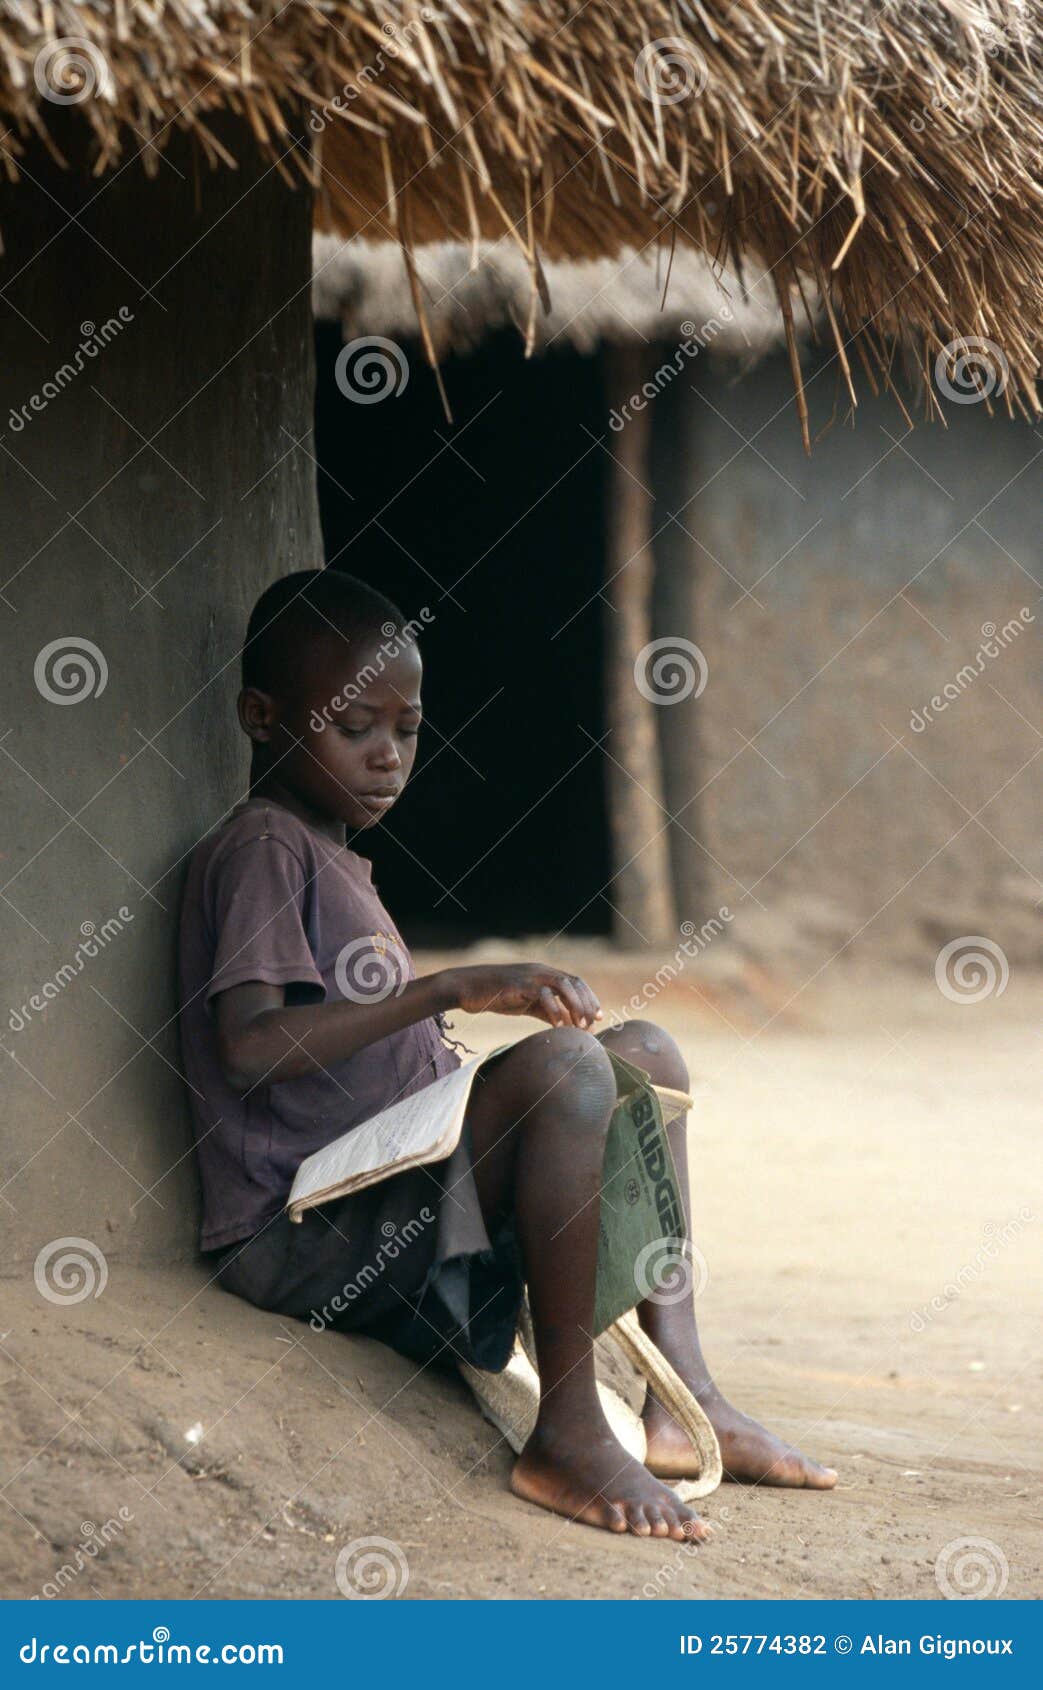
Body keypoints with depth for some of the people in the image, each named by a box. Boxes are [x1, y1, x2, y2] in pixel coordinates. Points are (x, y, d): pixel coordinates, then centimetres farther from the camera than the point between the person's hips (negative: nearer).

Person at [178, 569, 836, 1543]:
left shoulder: (330, 860, 23)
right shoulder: (260, 849, -8)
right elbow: (250, 1044, -24)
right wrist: (447, 990, -25)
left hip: (394, 1198, 10)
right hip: (301, 1234, -10)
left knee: (645, 1051, 12)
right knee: (562, 1062, -30)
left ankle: (682, 1395, 4)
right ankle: (567, 1434, -27)